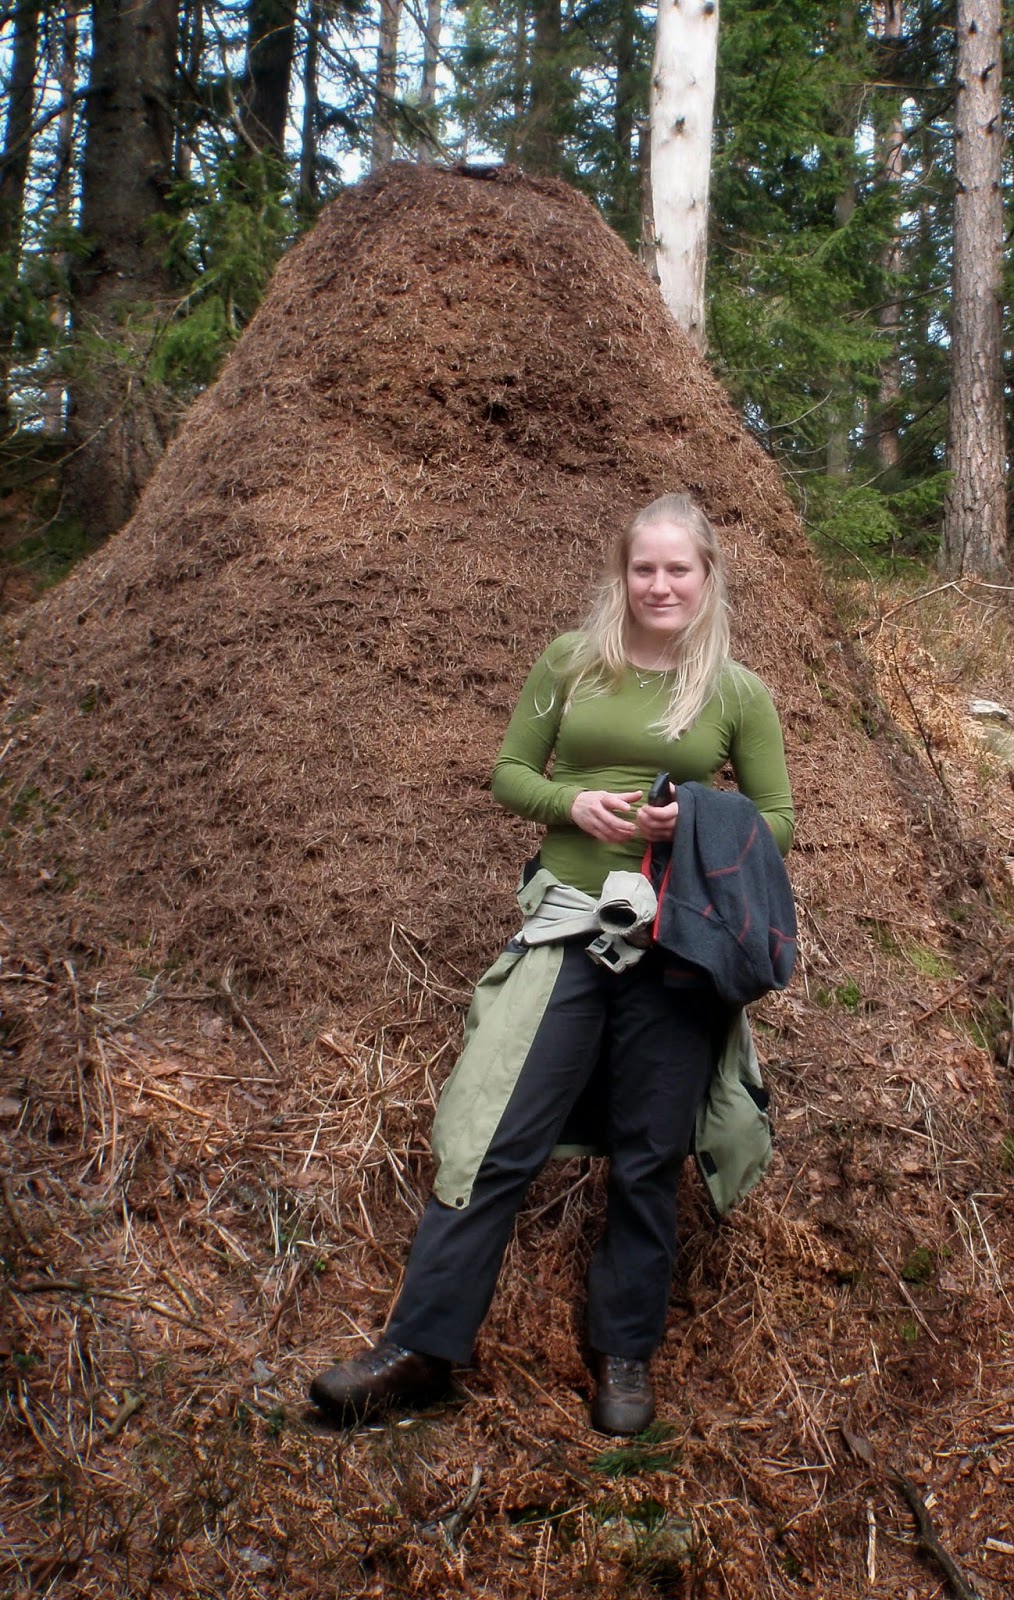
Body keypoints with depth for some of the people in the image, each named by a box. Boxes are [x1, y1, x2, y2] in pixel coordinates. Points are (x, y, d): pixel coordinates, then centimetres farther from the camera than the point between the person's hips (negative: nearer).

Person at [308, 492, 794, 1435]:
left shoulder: (738, 694, 3)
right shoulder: (571, 662, 4)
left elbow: (777, 820, 8)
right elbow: (507, 773, 9)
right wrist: (572, 803, -12)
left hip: (677, 945, 0)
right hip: (565, 925, 0)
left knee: (649, 1160, 11)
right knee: (494, 1143, -1)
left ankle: (625, 1354, 29)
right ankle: (421, 1348, 12)